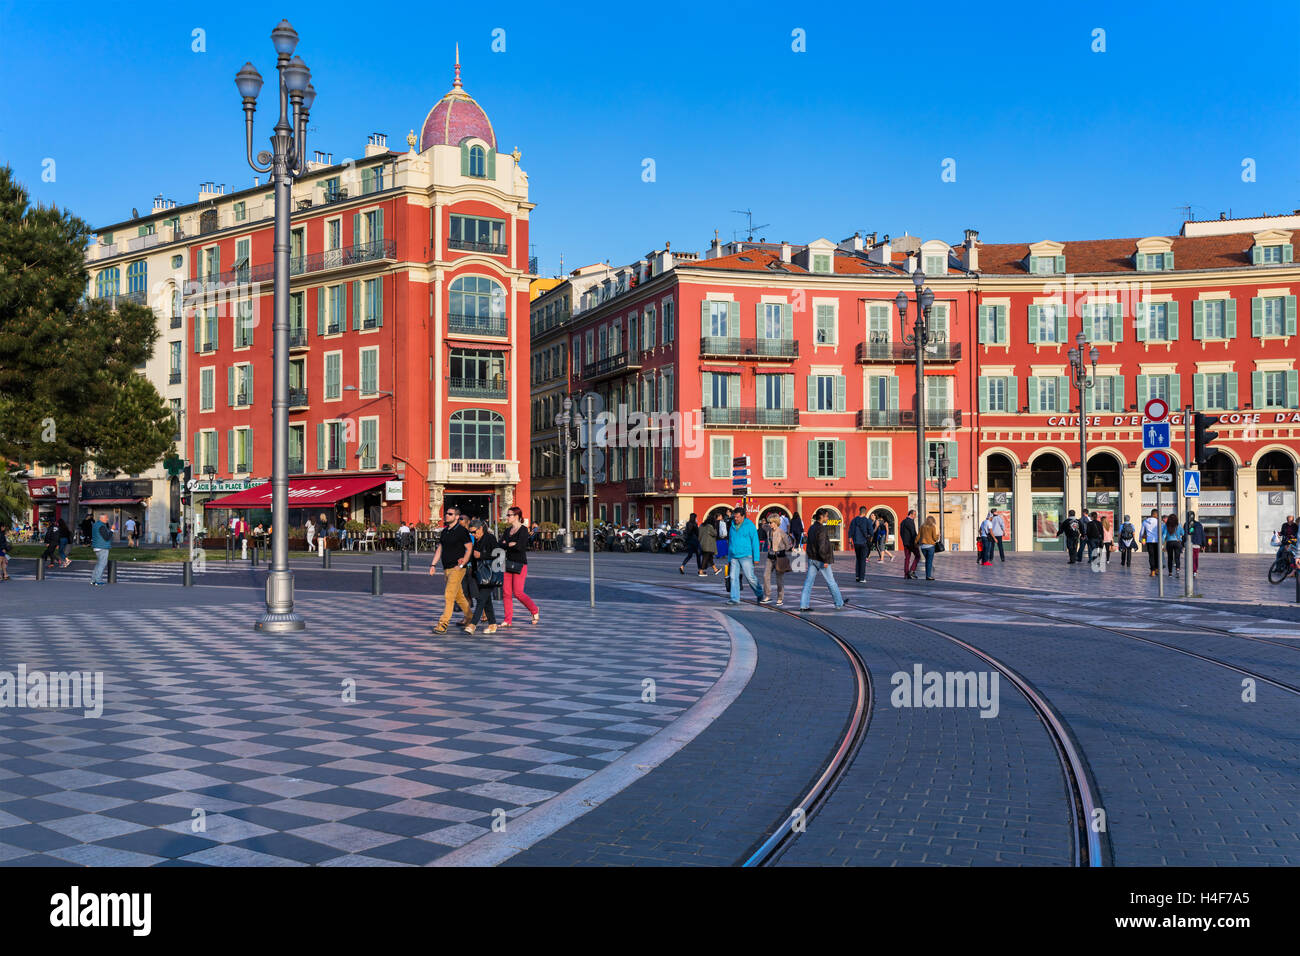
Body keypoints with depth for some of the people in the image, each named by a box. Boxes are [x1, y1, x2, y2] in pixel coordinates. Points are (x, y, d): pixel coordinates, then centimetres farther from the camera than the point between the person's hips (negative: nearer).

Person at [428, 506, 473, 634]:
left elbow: (469, 548, -10)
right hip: (447, 568, 8)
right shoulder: (444, 531, 14)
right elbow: (440, 548, 19)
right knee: (459, 596, 15)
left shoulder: (462, 531, -9)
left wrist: (461, 565, -16)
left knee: (449, 595, -13)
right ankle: (470, 618, 28)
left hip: (457, 568, -8)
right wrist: (433, 564, 11)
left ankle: (443, 624, -14)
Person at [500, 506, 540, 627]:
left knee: (518, 592, -7)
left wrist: (507, 545, -7)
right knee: (506, 592, 1)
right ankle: (508, 620, 6)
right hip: (508, 563, 7)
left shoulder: (523, 529, -8)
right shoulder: (508, 530, 15)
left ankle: (535, 610, 15)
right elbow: (500, 544, 3)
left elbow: (520, 546, -20)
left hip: (520, 564, -7)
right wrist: (511, 544, -14)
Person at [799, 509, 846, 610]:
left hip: (812, 559, 8)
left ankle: (803, 605, 0)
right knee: (831, 582, 5)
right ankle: (839, 604, 15)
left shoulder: (811, 528, 10)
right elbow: (821, 546, -22)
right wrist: (825, 560, -21)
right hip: (820, 559, -8)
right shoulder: (821, 528, -16)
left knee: (808, 582, 4)